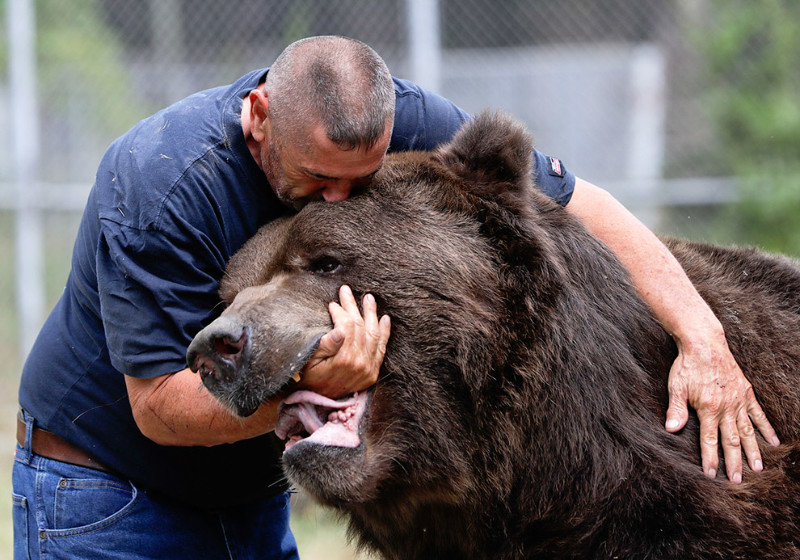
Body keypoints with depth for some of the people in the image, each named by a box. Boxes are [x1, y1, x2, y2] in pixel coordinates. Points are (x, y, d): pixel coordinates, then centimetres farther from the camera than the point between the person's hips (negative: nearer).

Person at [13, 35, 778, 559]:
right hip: (106, 497, -5)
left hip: (253, 497, 5)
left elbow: (581, 207, -11)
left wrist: (700, 335, -22)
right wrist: (309, 384, -45)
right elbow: (158, 406, -30)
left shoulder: (405, 123, -16)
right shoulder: (157, 186, -30)